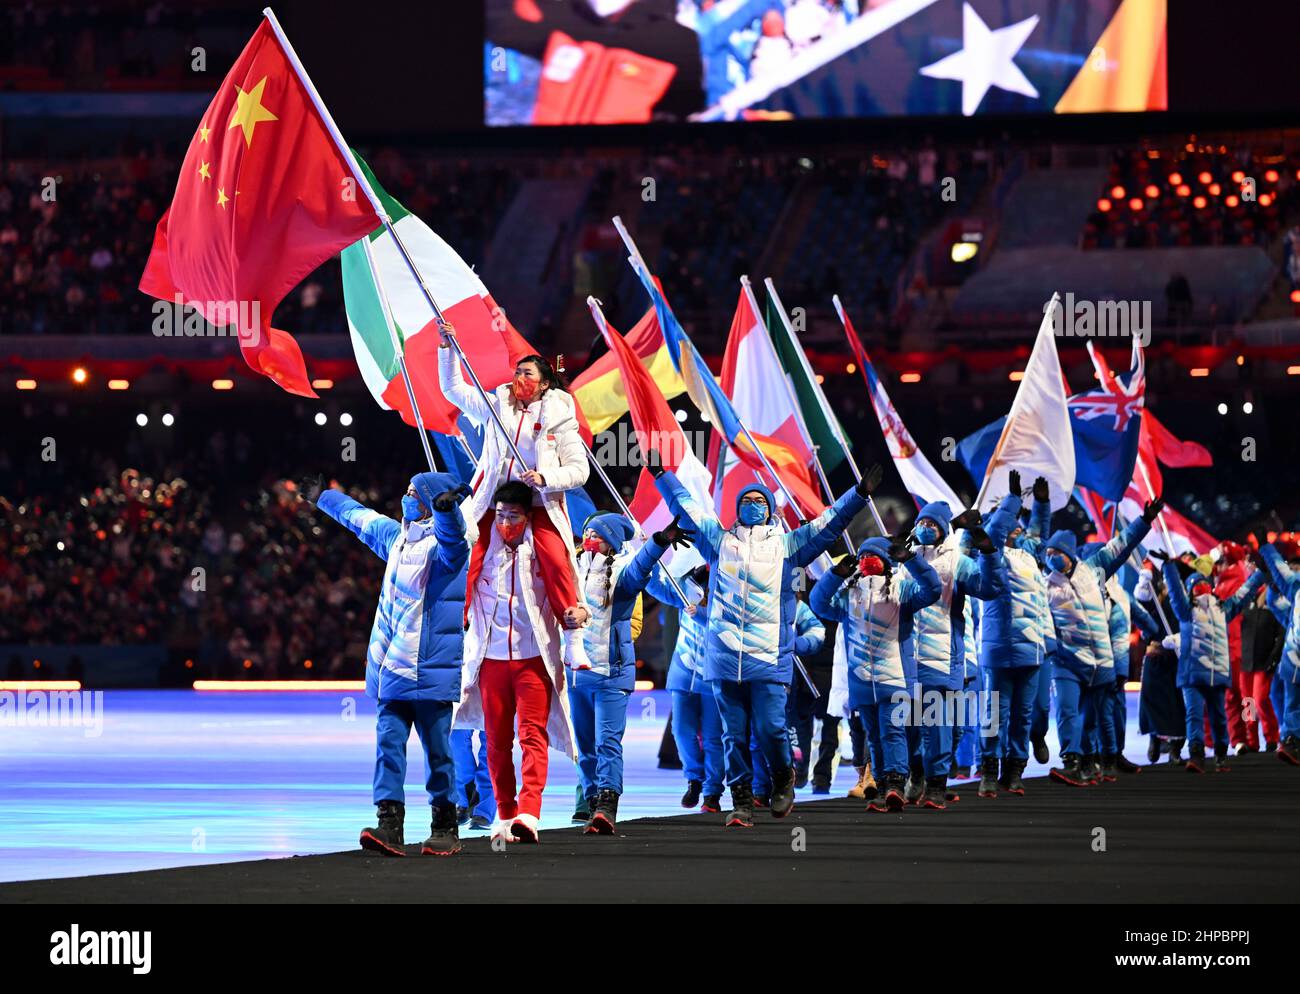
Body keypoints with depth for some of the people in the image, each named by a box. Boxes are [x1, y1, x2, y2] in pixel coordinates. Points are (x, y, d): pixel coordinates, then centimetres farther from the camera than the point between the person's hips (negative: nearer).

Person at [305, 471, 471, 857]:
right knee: (388, 739, -3)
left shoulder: (442, 544, -8)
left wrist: (446, 507, -55)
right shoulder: (395, 535, 17)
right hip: (393, 666, 7)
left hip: (430, 668, -7)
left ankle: (446, 827, 10)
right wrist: (322, 497, 48)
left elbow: (451, 536, -33)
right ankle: (390, 824, -8)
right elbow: (360, 517, 34)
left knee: (437, 746, -1)